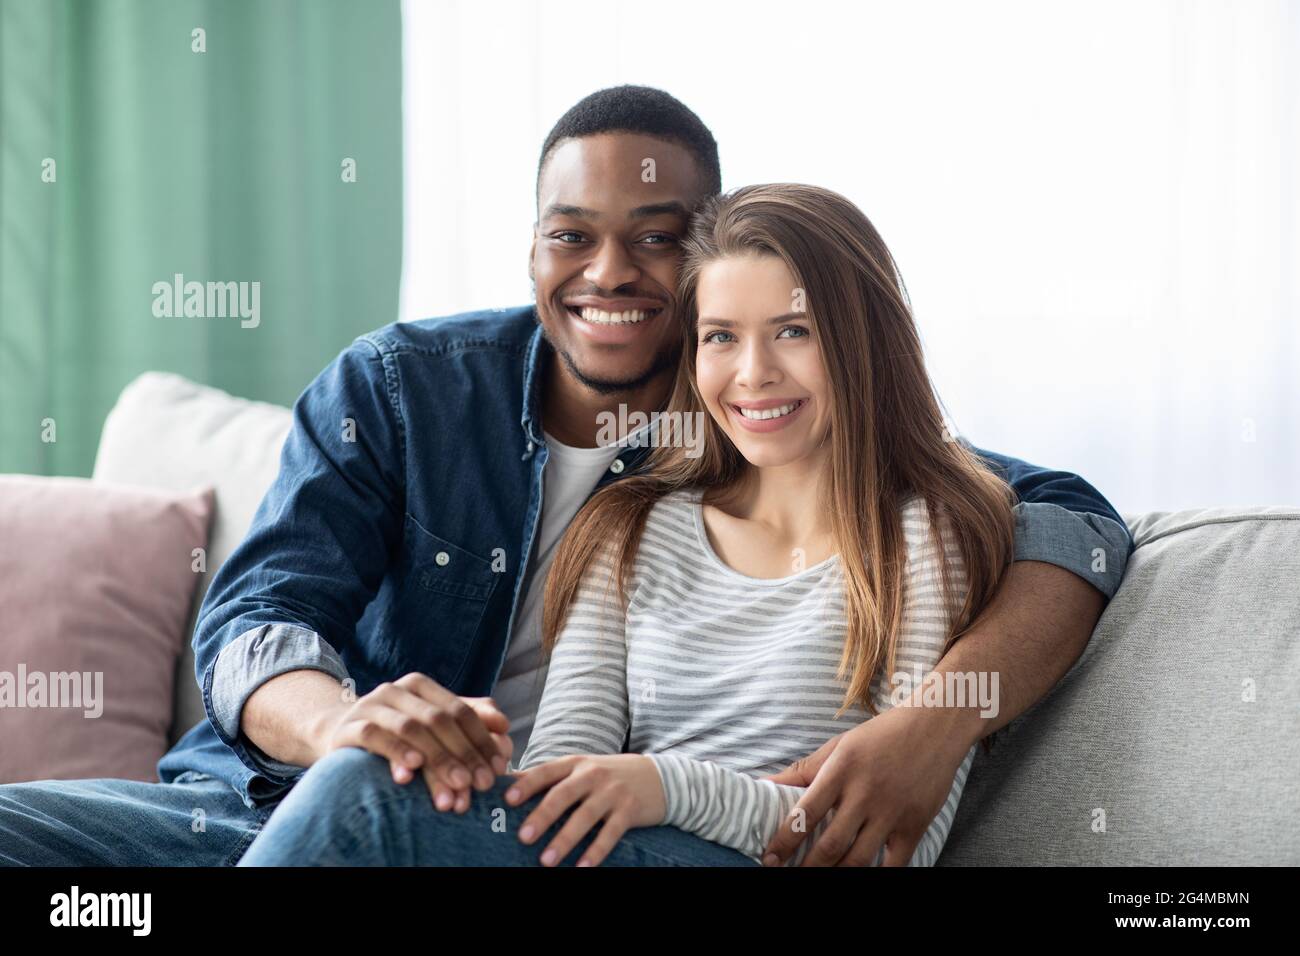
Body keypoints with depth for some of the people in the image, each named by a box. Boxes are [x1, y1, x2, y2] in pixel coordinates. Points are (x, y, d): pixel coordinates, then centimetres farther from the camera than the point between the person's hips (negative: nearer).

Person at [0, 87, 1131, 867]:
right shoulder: (393, 387, 6)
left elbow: (1070, 519, -3)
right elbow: (253, 617, -4)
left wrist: (944, 715, -24)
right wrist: (339, 719, -31)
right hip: (261, 800, 1)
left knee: (364, 792, -37)